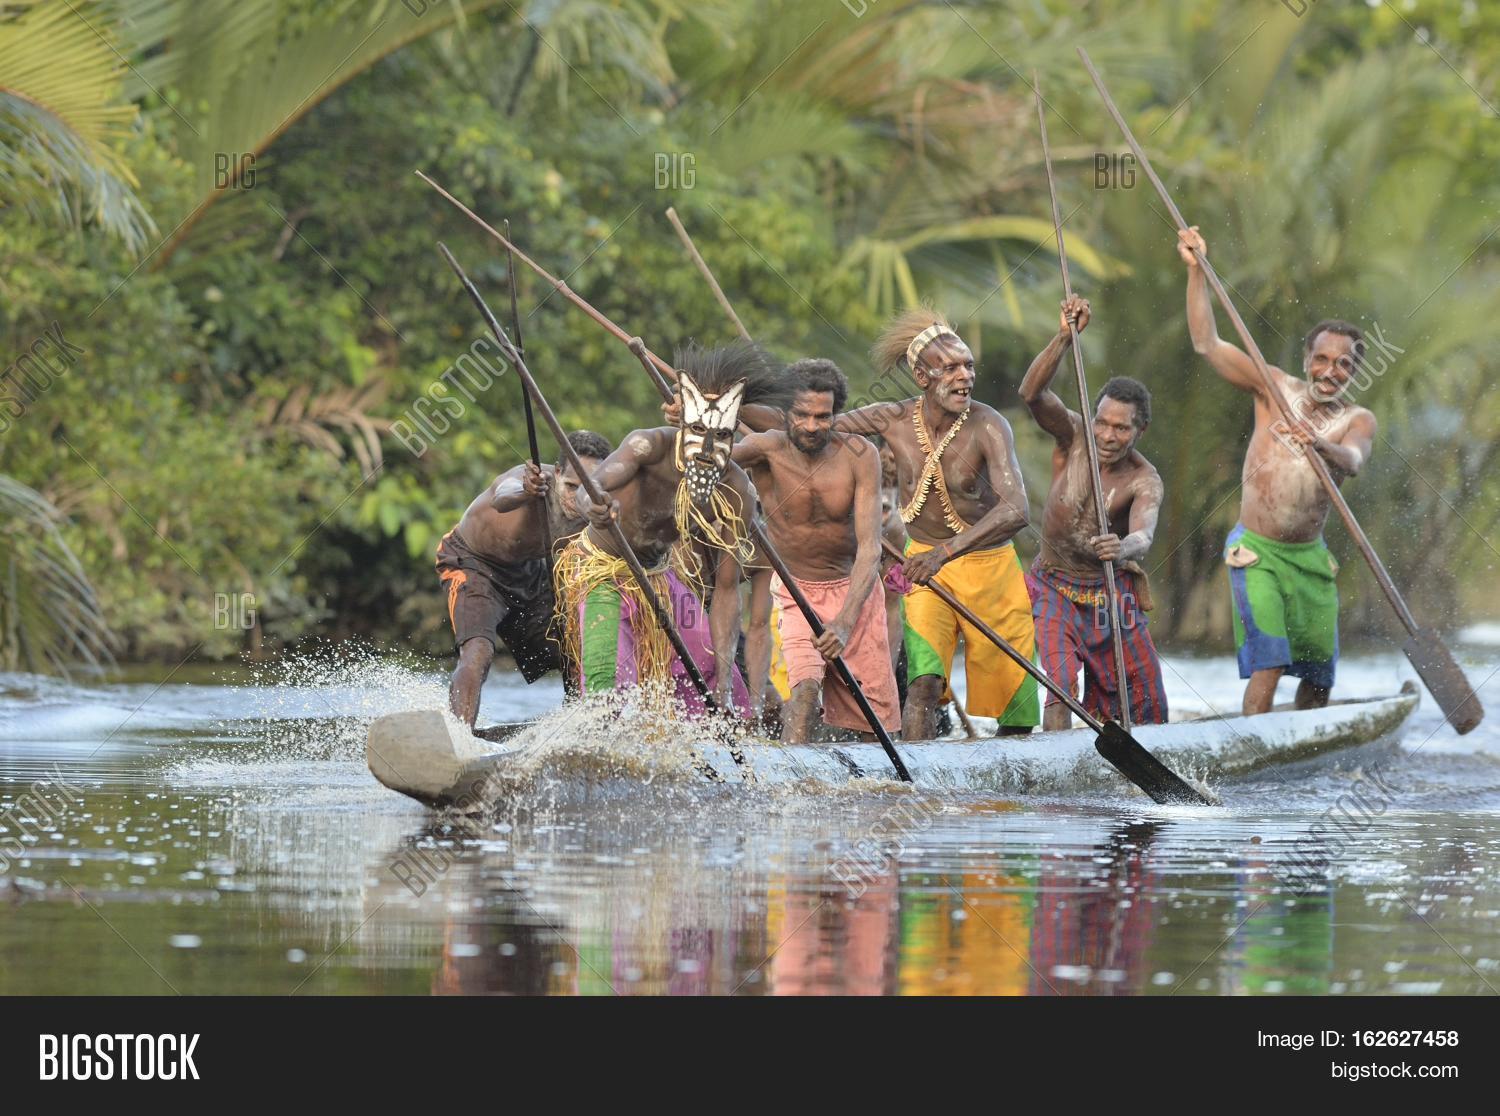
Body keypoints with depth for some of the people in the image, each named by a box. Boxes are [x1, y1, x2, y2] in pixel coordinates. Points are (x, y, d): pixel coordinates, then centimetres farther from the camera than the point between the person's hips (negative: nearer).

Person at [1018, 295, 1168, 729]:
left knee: (1146, 702, 3)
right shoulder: (1073, 437, -11)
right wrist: (1065, 337, -41)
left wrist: (1123, 549, -59)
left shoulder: (1144, 481, -15)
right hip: (1056, 591, -1)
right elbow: (1033, 393, -28)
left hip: (1112, 595, 1)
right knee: (1062, 683, -20)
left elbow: (1143, 536, -34)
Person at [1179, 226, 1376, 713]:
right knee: (1268, 662, -17)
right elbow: (1208, 344, -3)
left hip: (1311, 557, 3)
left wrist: (1320, 445, -44)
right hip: (1257, 552, -3)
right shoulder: (1276, 389, 0)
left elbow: (1352, 461, -22)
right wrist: (1196, 271, -9)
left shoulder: (1357, 421, 1)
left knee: (1319, 674, 4)